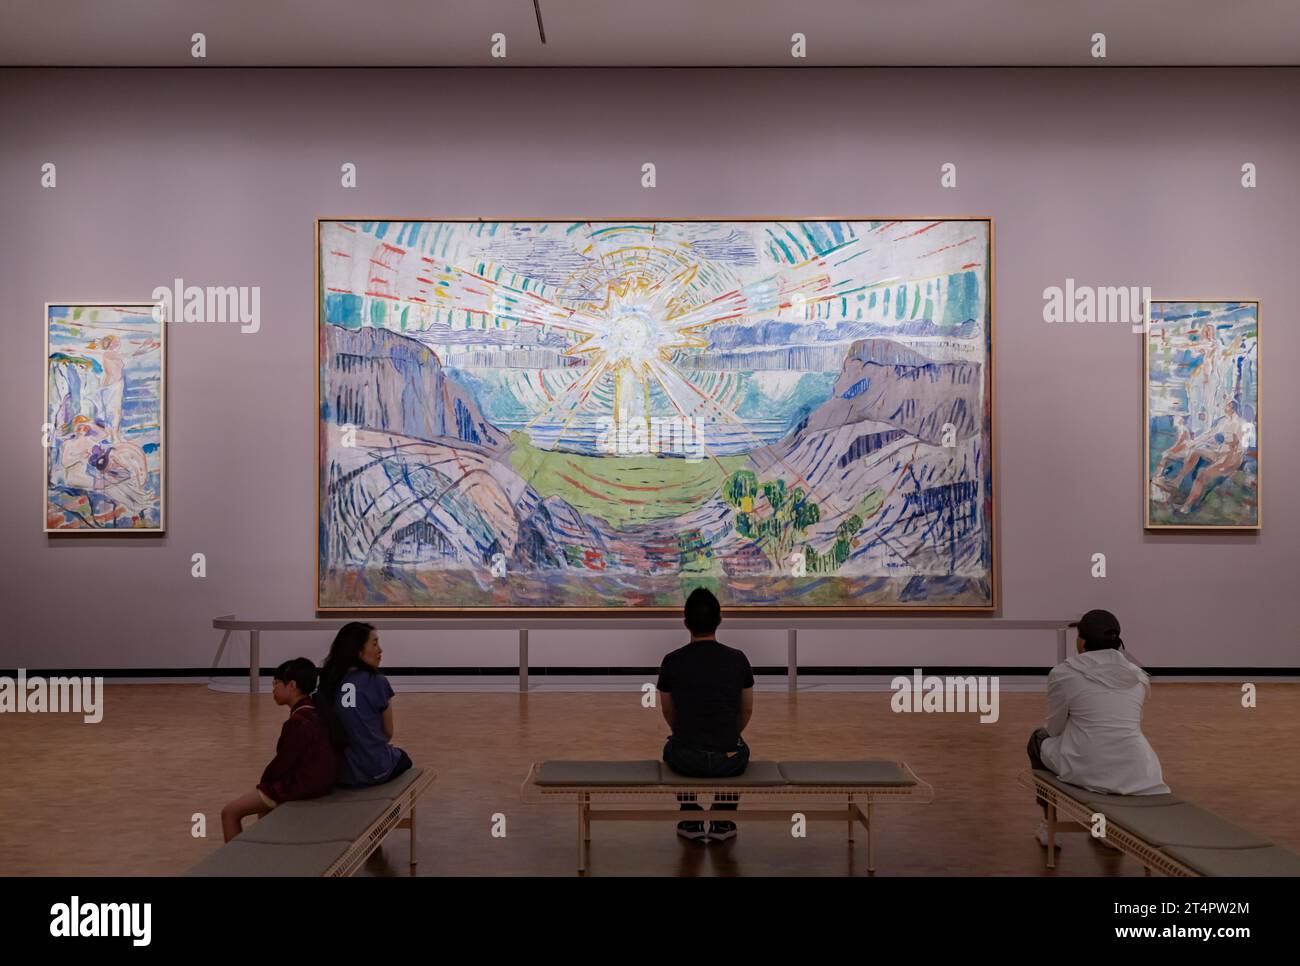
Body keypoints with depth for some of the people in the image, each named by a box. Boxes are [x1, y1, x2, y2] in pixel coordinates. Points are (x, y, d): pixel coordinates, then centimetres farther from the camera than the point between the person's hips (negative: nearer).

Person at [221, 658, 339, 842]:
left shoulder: (297, 722, -24)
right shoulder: (314, 712, 6)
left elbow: (282, 763, -18)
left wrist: (264, 781, 2)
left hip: (300, 786, -10)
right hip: (317, 781, 10)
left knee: (230, 813, -1)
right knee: (264, 800, 35)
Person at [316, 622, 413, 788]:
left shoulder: (328, 682, 0)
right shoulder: (377, 682, -14)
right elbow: (388, 732, -1)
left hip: (336, 771, 4)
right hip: (375, 771, -4)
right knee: (403, 757, 29)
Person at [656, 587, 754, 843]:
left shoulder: (672, 662, -4)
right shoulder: (738, 659, -3)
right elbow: (747, 711, 11)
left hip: (686, 759, 0)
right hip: (728, 760, 0)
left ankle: (690, 821, 31)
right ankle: (723, 823, 28)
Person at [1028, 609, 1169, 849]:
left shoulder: (1063, 673, -3)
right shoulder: (1138, 676, 11)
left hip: (1086, 771, -4)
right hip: (1135, 773, 4)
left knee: (1039, 739, 29)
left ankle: (1050, 825, 30)